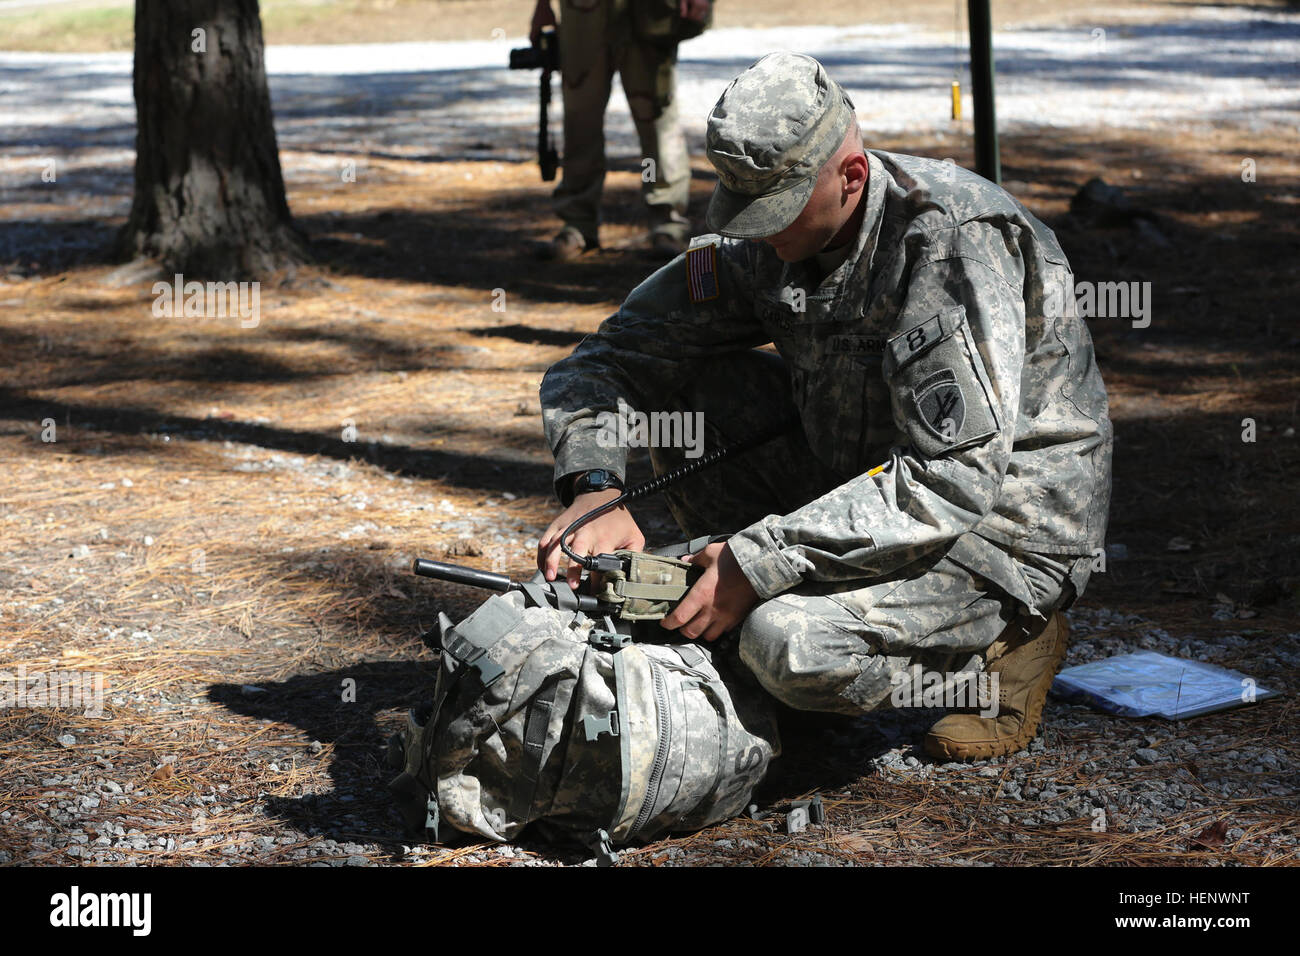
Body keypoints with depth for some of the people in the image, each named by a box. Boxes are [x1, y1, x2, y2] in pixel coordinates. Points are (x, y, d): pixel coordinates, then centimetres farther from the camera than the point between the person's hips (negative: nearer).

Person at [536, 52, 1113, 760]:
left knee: (793, 649, -30)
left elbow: (957, 477, -32)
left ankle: (1005, 641, -2)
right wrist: (593, 488, -21)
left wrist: (758, 563, -33)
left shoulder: (958, 241, -26)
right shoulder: (761, 247, -4)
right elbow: (608, 358, 0)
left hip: (1003, 519, -7)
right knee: (686, 388, -6)